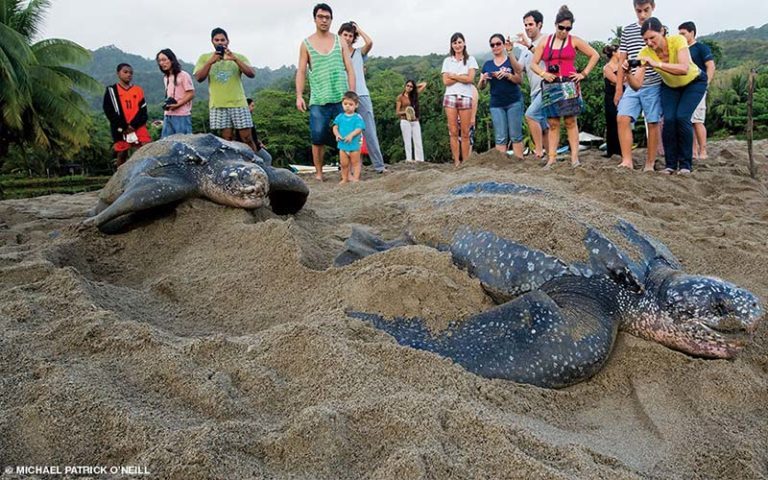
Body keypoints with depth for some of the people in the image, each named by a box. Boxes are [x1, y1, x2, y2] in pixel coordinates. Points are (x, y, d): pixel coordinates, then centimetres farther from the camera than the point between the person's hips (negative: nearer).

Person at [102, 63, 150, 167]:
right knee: (122, 155, 5)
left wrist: (133, 125, -12)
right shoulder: (111, 90, 5)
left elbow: (143, 111, 3)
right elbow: (109, 112, -3)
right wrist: (124, 127, -11)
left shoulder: (138, 90, 11)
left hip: (138, 128, 1)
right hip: (121, 130, -1)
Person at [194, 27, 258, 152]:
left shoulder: (238, 57, 11)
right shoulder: (205, 57, 13)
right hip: (218, 105, 1)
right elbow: (199, 78, 1)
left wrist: (235, 59, -14)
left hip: (238, 104, 0)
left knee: (247, 138, -4)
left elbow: (251, 74, -3)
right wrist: (210, 62, -10)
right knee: (227, 139, -1)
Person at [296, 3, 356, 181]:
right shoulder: (306, 44, 8)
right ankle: (318, 173, 7)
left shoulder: (340, 42, 11)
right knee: (318, 138, -2)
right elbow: (301, 71, 4)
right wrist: (299, 96, -7)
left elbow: (349, 69, 7)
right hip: (318, 100, -1)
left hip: (342, 98, 1)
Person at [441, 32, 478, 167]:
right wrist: (463, 77, -3)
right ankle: (456, 162, -1)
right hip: (450, 97, 1)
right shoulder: (447, 61, 13)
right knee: (453, 132, -3)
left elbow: (470, 79, -5)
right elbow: (446, 81, 2)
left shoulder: (470, 60, 9)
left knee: (465, 133, -3)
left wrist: (453, 76, -1)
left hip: (465, 97, -1)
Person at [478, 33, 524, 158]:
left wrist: (507, 75, -18)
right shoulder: (487, 65, 12)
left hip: (514, 102, -2)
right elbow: (480, 87, 12)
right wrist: (483, 79, -9)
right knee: (500, 138, -2)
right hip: (496, 105, 2)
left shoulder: (511, 60, 4)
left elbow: (520, 80, -2)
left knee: (515, 136, -3)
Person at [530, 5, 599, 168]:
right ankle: (552, 158, 2)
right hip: (550, 87, 2)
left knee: (570, 122, -3)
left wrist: (584, 73, 0)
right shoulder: (545, 42, 10)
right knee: (553, 124, 2)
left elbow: (595, 55, 8)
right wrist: (543, 73, -6)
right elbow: (533, 63, 12)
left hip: (568, 86, -2)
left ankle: (574, 157, -3)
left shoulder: (574, 41, 4)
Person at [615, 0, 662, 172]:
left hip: (654, 85, -2)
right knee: (622, 118, -12)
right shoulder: (627, 30, 10)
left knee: (653, 123, 0)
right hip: (632, 85, 2)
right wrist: (619, 88, 9)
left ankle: (650, 164, 8)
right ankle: (627, 161, -9)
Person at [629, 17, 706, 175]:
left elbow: (684, 69, -46)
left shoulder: (677, 40, -31)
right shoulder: (645, 53, -23)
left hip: (694, 82, -3)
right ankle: (670, 164, 0)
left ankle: (685, 164, -5)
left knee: (682, 117, -20)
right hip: (670, 86, 3)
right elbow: (637, 85, -30)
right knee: (668, 119, -16)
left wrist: (656, 64, -54)